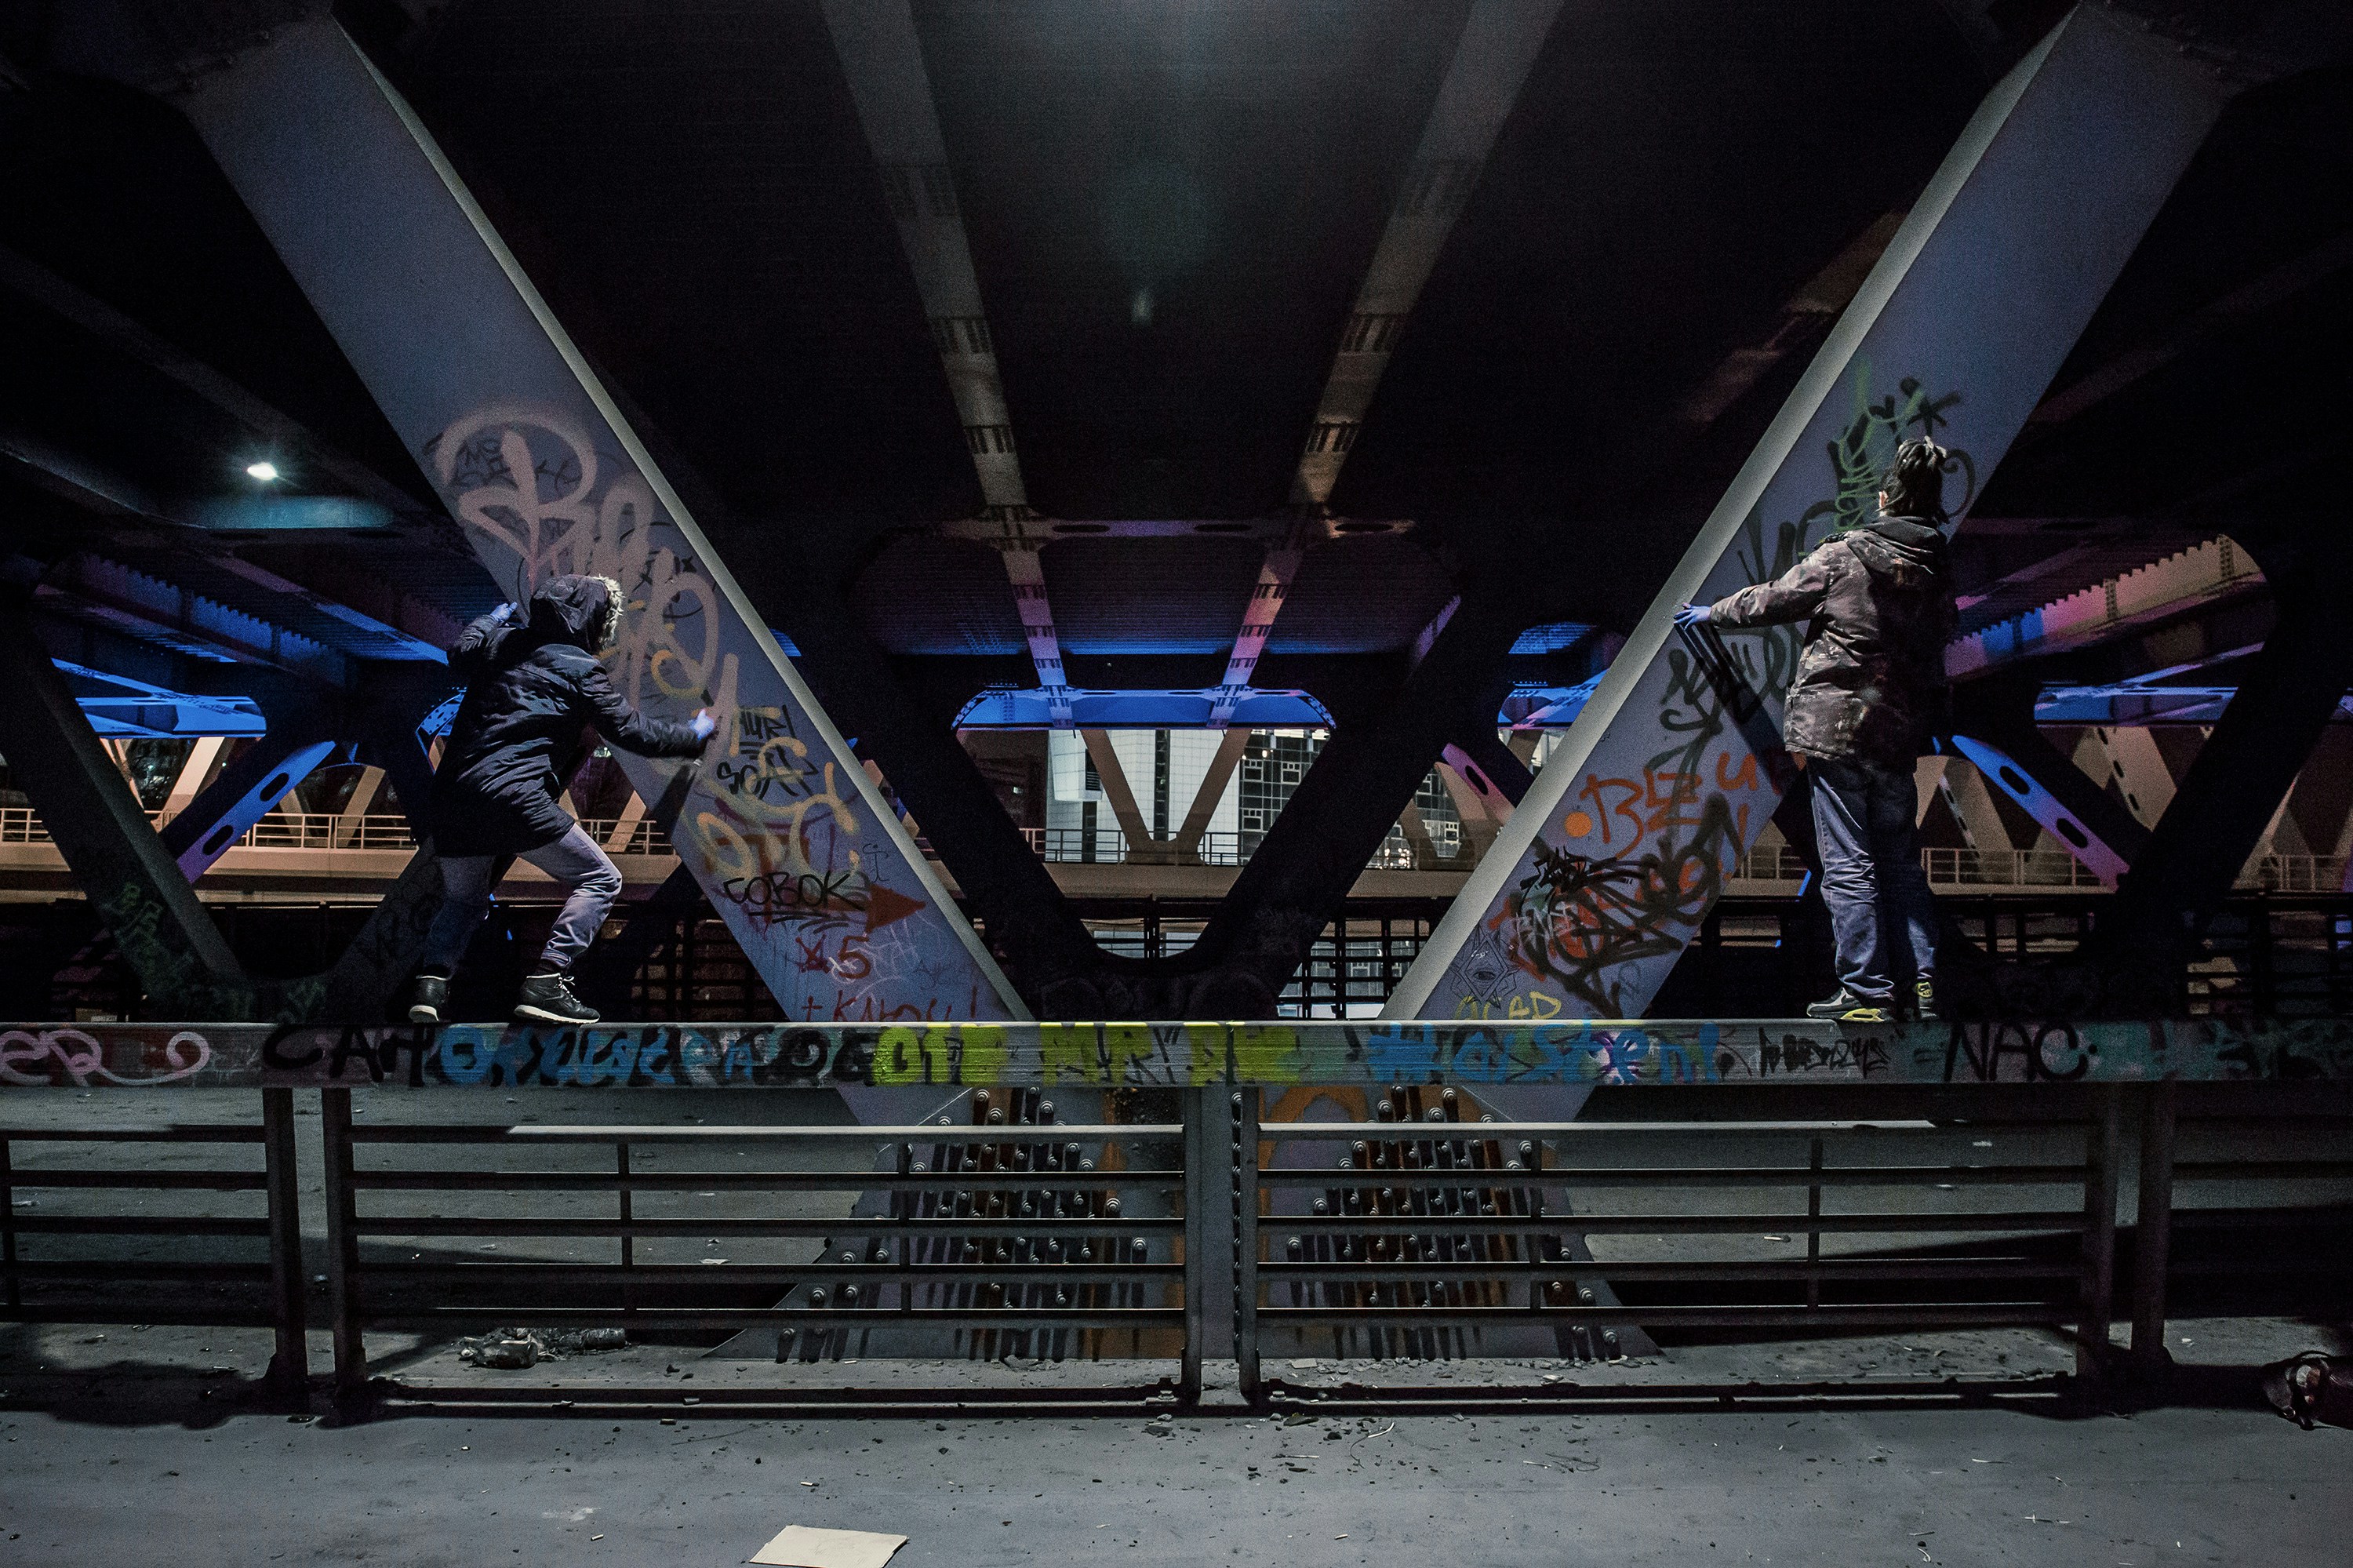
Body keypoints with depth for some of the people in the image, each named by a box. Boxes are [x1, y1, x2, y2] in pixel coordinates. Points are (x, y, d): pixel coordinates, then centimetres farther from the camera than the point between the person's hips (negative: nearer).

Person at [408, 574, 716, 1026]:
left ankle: (430, 982, 6)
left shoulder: (500, 641, 15)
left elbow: (459, 656, 37)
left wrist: (492, 619, 55)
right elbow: (632, 730, 0)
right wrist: (694, 736, 15)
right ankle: (545, 983, -7)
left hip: (453, 797, 7)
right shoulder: (580, 669, -2)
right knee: (599, 880, 5)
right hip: (515, 797, -7)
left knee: (462, 899, 27)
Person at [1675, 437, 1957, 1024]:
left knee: (1848, 865, -1)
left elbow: (1773, 600, 3)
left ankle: (1867, 993, 1)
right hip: (1899, 734, 5)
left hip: (1836, 724, -5)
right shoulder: (1938, 574, 7)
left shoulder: (1842, 556, -7)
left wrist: (1711, 613, 18)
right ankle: (1923, 981, 13)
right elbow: (1935, 654, 12)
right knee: (1901, 860, 15)